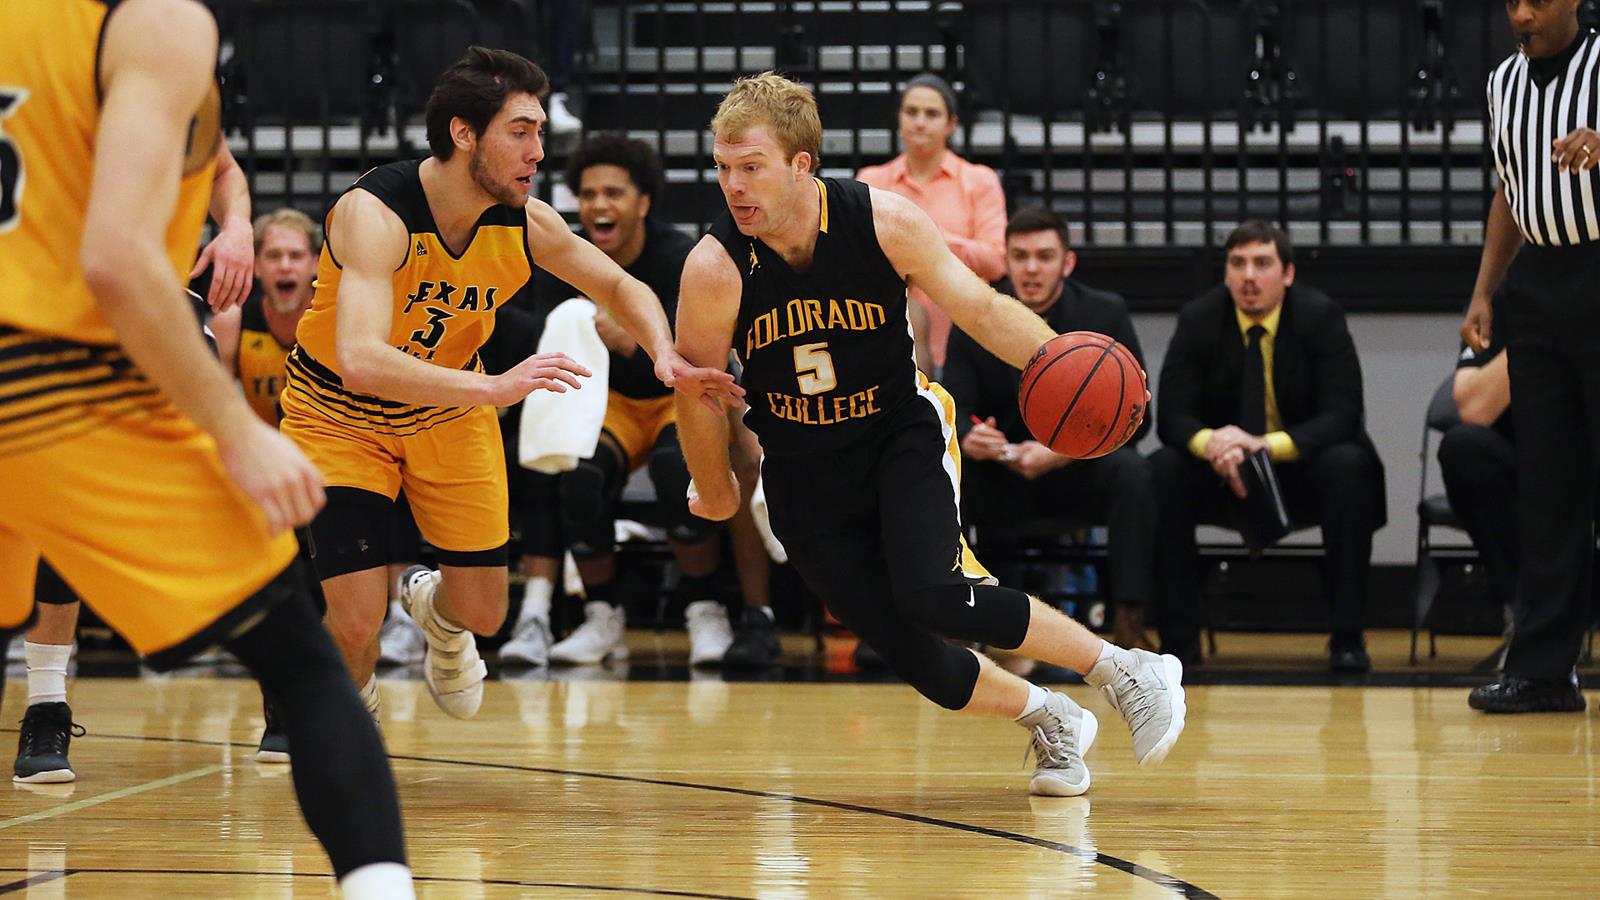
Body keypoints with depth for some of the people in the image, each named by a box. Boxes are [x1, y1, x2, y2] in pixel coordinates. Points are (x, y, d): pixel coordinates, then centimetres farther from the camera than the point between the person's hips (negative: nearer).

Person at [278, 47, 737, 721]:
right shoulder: (374, 213, -35)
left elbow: (621, 288, 2)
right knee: (356, 624, -15)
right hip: (340, 415, -5)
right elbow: (361, 361, -48)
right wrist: (492, 388, -57)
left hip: (450, 413, 5)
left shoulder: (526, 224, -17)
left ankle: (435, 608, 46)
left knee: (483, 613, 8)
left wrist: (664, 355, -20)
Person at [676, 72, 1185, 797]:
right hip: (805, 477, 1)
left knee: (932, 595, -27)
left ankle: (1128, 674, -10)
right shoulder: (715, 268, -19)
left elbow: (982, 309, -8)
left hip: (901, 436, -1)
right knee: (916, 661, -5)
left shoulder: (886, 222, -18)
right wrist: (715, 491, 8)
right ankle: (1051, 722, 24)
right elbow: (696, 393, -3)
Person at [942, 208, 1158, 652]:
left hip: (1081, 472, -1)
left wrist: (1061, 453, -25)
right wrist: (968, 439, -34)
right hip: (1001, 477, 1)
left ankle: (1129, 622, -30)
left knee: (1131, 471, -33)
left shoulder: (1107, 314, -6)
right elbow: (954, 410, -7)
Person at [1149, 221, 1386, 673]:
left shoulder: (1320, 316, -11)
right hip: (1222, 472, 1)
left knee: (1347, 465, -34)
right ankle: (1178, 637, -21)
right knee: (1162, 471, -28)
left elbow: (1341, 415, -20)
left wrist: (1268, 445, -36)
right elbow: (1172, 415, -11)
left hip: (1301, 467, -1)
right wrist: (1209, 444, -36)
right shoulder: (1199, 319, -6)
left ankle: (1347, 638, -27)